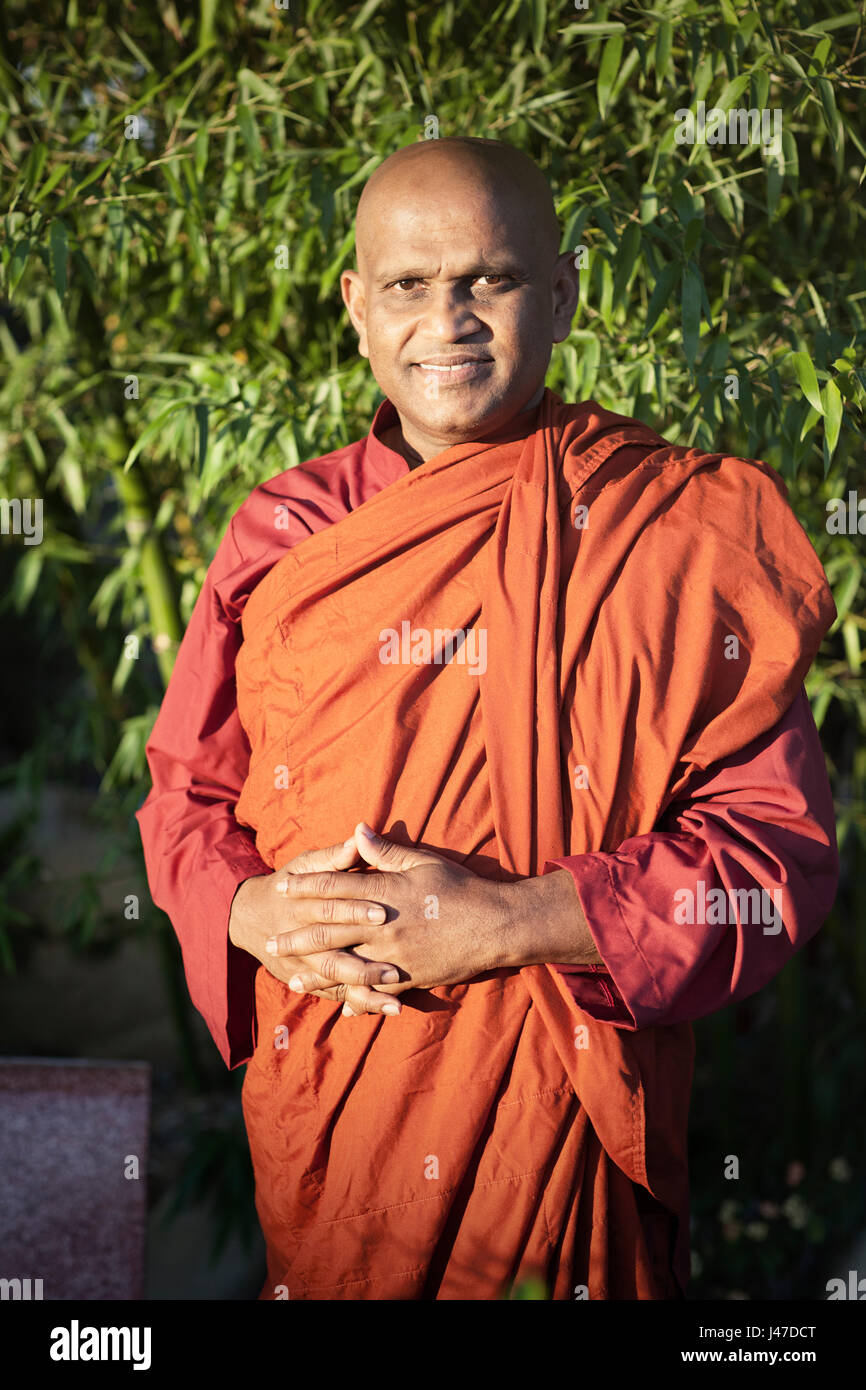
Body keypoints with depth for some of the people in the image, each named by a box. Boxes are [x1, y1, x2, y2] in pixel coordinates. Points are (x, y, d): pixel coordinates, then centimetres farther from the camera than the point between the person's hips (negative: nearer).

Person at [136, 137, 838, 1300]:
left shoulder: (689, 535, -7)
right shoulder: (282, 536, 3)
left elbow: (780, 844, -12)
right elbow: (189, 789, 9)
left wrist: (505, 922, -22)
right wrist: (257, 911, -13)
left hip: (572, 1104, -2)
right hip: (325, 1103, 3)